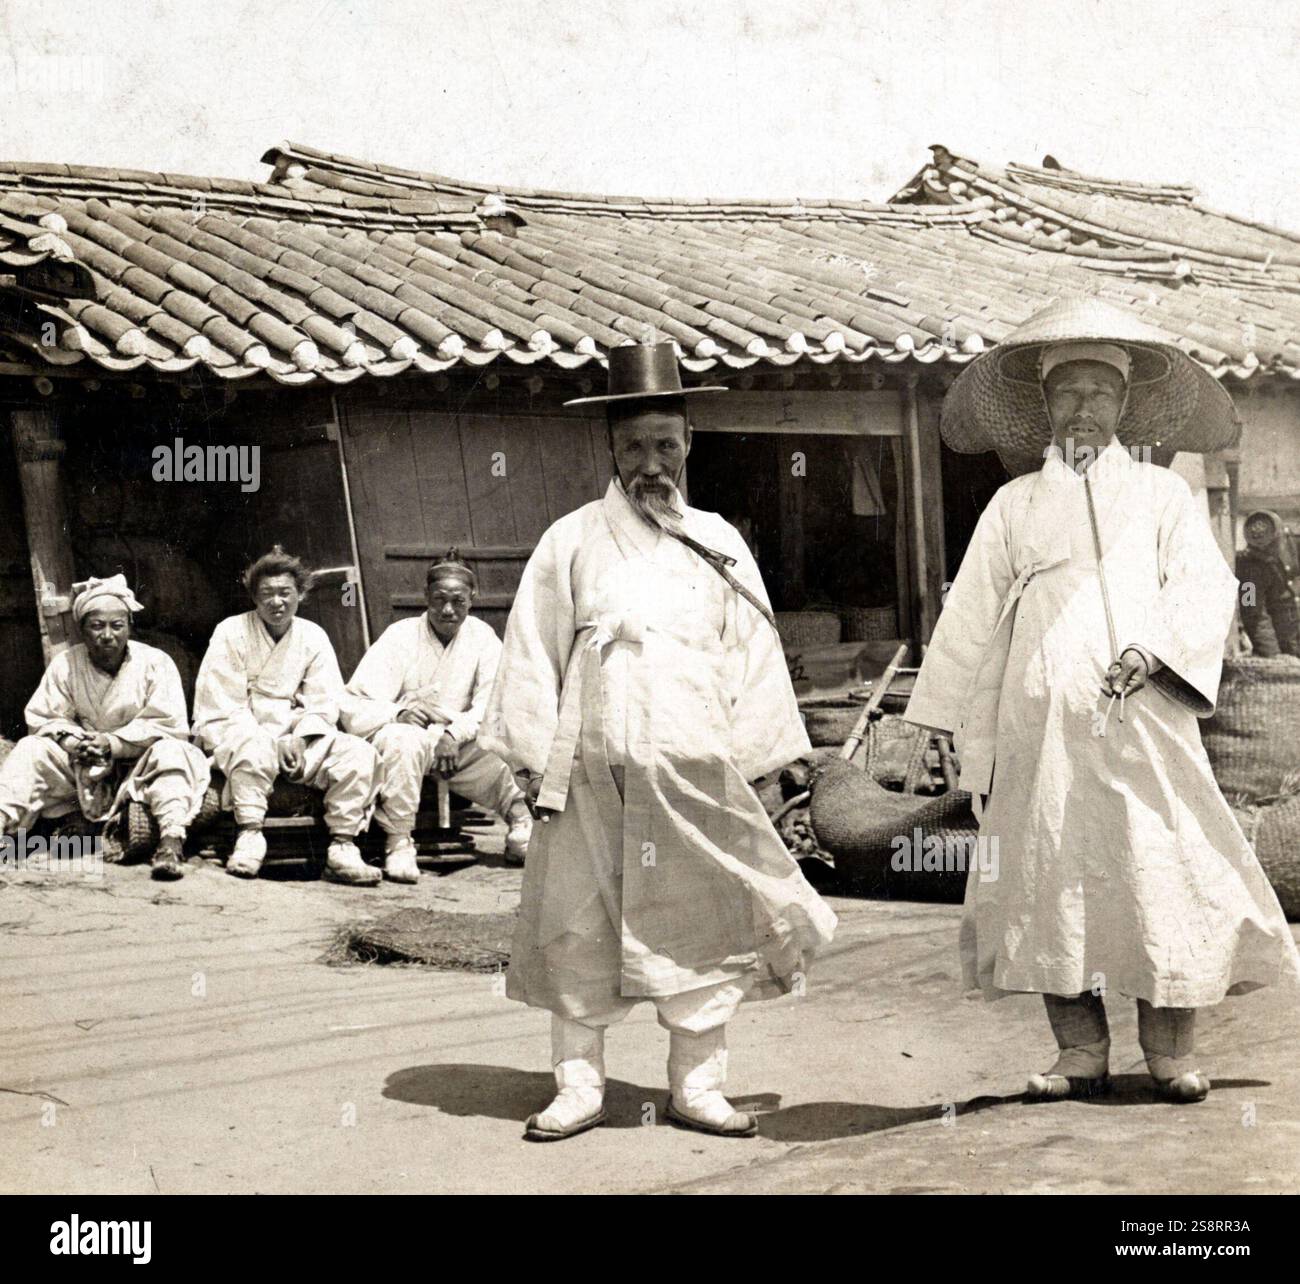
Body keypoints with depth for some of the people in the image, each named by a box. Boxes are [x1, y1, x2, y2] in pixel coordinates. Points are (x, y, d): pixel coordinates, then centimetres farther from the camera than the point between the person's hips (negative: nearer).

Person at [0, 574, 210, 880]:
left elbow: (171, 726, -15)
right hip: (83, 768, 3)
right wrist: (71, 742, -22)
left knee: (170, 751, -33)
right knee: (31, 749, -17)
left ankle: (171, 839, -49)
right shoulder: (65, 664, 2)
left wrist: (115, 743, -23)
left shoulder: (156, 663, -8)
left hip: (139, 766, -3)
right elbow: (42, 718, -1)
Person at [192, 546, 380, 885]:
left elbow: (324, 706, 3)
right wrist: (272, 742, -21)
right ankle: (250, 839, -30)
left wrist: (298, 740, -17)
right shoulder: (231, 633, -5)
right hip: (236, 736, -4)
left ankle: (342, 850, -18)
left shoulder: (313, 637, 7)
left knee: (359, 754, -19)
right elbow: (221, 708, -10)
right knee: (255, 749, -40)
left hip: (294, 735, 4)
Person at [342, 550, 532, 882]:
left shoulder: (482, 637, 0)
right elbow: (354, 710, -16)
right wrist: (399, 712, -37)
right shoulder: (399, 637, -9)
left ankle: (522, 828, 0)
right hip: (406, 732, -3)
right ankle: (398, 843, -28)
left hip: (460, 743, 3)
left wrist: (456, 733, -27)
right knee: (405, 741, -38)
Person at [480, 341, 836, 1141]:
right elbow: (533, 656, 4)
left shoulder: (720, 546, 12)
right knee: (582, 927, 0)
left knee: (705, 925, 2)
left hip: (697, 773, 2)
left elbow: (753, 658, 13)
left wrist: (747, 762, 7)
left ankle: (698, 1086, 13)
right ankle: (580, 1087, 11)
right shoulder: (571, 543, 5)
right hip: (594, 773, -1)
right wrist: (538, 764, -1)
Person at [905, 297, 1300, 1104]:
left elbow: (1206, 585, 5)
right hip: (1041, 726, 1)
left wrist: (1154, 649, -15)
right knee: (1052, 880, -2)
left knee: (1164, 868, -7)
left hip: (1145, 719, -1)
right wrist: (974, 741, 12)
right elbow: (972, 622, 17)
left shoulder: (1161, 493, 16)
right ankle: (1082, 1052, 5)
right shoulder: (1015, 504, 18)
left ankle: (1172, 1051, 2)